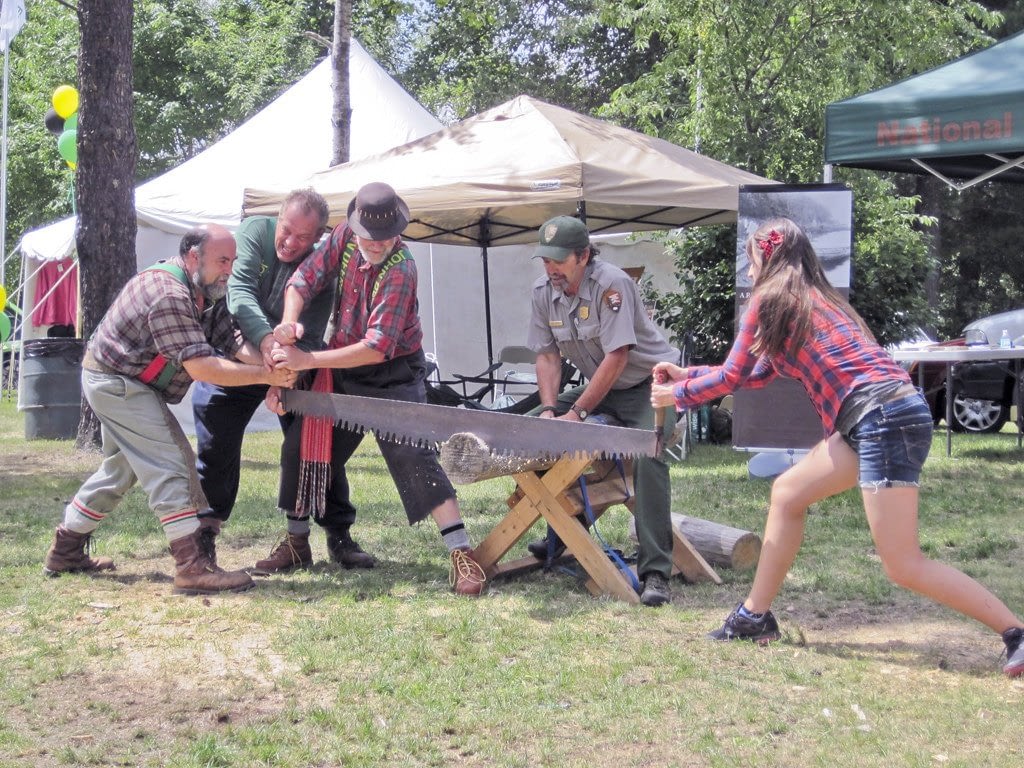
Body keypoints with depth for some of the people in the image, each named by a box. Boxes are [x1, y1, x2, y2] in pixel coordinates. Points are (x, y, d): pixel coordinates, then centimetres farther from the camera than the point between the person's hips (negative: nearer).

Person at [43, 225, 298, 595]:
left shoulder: (208, 294, 2)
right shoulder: (169, 295, -29)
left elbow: (232, 345, -8)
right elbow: (201, 367, -32)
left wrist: (272, 363, -25)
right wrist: (265, 375, -30)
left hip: (116, 383, 11)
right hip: (118, 382, -11)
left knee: (120, 468, 19)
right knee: (171, 464, -16)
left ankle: (65, 551, 29)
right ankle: (193, 567, -20)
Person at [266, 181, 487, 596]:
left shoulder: (400, 270, -27)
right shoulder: (343, 238, -9)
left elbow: (378, 347, -32)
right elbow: (304, 280, -6)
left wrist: (307, 360, -32)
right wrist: (289, 324, -28)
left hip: (393, 375, -6)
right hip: (342, 372, 6)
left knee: (413, 457, -18)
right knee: (301, 449, 9)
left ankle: (461, 553, -17)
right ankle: (295, 541, 27)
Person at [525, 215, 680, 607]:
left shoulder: (611, 284, -25)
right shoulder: (543, 291, -4)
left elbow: (617, 358, -28)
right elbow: (547, 355, 0)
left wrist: (577, 413, -27)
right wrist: (550, 409, -16)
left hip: (649, 383, -8)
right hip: (600, 387, 8)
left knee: (647, 457, -30)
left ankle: (656, 573, -30)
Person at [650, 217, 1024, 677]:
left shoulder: (770, 301, 0)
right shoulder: (812, 301, 25)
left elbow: (732, 378, 7)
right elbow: (759, 374, 32)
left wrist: (677, 394, 23)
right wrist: (687, 375, 39)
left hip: (886, 418, -10)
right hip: (878, 420, 10)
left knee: (902, 565, -9)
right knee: (787, 493, 17)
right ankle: (755, 617, 24)